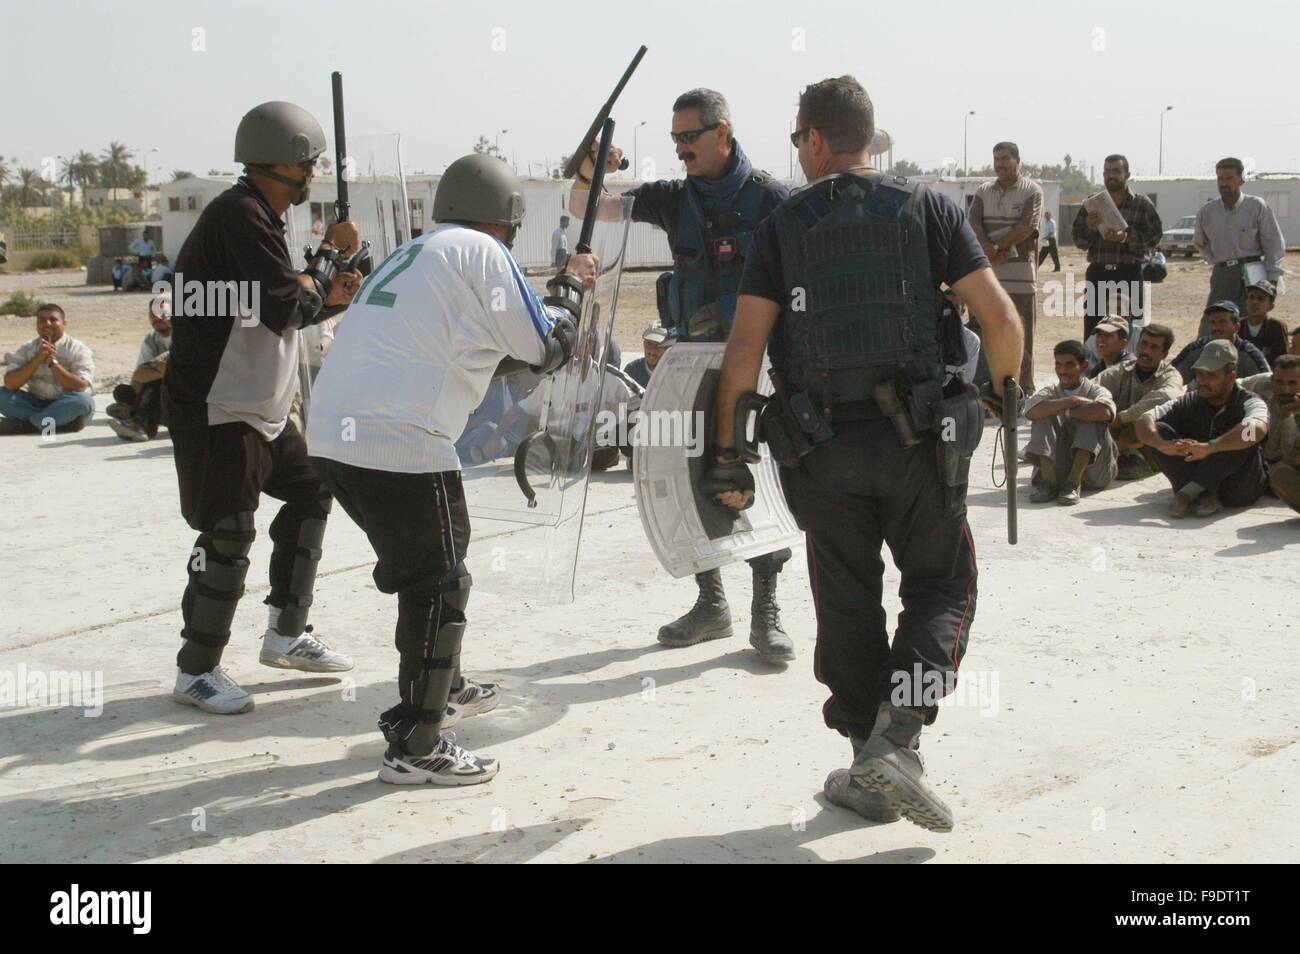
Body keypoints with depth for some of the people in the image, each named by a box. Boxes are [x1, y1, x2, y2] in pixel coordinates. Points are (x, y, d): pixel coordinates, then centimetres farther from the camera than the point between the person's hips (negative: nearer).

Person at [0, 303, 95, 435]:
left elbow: (81, 387, -19)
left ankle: (21, 425, -25)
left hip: (67, 407, -3)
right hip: (36, 404, 3)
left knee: (83, 400, -35)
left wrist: (52, 362, -23)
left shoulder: (79, 350, -5)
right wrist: (38, 359, -19)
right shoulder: (27, 349, 3)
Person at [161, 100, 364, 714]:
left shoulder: (260, 219, 13)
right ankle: (196, 673, 2)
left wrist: (331, 297, -1)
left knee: (310, 493, 16)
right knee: (228, 534, -10)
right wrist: (332, 252, -12)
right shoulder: (237, 215, -18)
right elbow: (285, 307, -25)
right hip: (215, 410, -11)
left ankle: (286, 635, 26)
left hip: (261, 407, 11)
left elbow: (283, 313, 17)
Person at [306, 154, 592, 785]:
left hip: (332, 435, 9)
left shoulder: (418, 253, 24)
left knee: (420, 567, 25)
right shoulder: (480, 252, -2)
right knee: (438, 586, 1)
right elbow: (545, 348, 1)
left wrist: (560, 289, 28)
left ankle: (445, 689, 41)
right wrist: (570, 289, 19)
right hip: (399, 444, -9)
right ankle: (415, 746, 4)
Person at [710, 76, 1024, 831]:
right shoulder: (927, 208, 4)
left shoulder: (783, 226, 5)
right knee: (942, 584, 15)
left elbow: (745, 349, -2)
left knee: (848, 608, 13)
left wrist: (728, 455, 5)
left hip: (822, 450, 1)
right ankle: (898, 741, -4)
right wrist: (1006, 386, 16)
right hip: (919, 440, -1)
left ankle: (873, 776, 21)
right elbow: (1000, 316, -3)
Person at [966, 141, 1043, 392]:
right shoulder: (983, 191, 14)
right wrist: (989, 250, -17)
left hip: (1020, 268, -4)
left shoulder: (1032, 191, 1)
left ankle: (1024, 386, 2)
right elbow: (973, 225, 1)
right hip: (986, 268, 4)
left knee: (1021, 331, -1)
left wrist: (995, 246, -13)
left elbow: (1026, 227, -11)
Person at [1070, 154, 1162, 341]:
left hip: (1130, 275, -2)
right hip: (1098, 273, 2)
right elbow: (1079, 241, 9)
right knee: (1092, 328, 0)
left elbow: (1154, 238, -4)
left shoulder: (1143, 204, 5)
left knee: (1133, 330, -2)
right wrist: (1090, 228, -13)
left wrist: (1126, 237, -19)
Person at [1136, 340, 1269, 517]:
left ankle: (1188, 493, -29)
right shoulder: (1190, 402, 4)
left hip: (1239, 489, -3)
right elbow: (1143, 421, -10)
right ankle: (1202, 496, -28)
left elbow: (1257, 428, -35)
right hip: (1201, 478, 3)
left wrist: (1208, 447, -46)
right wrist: (1164, 445, -33)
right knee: (1157, 430, -14)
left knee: (1247, 437, -30)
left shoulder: (1249, 402, -8)